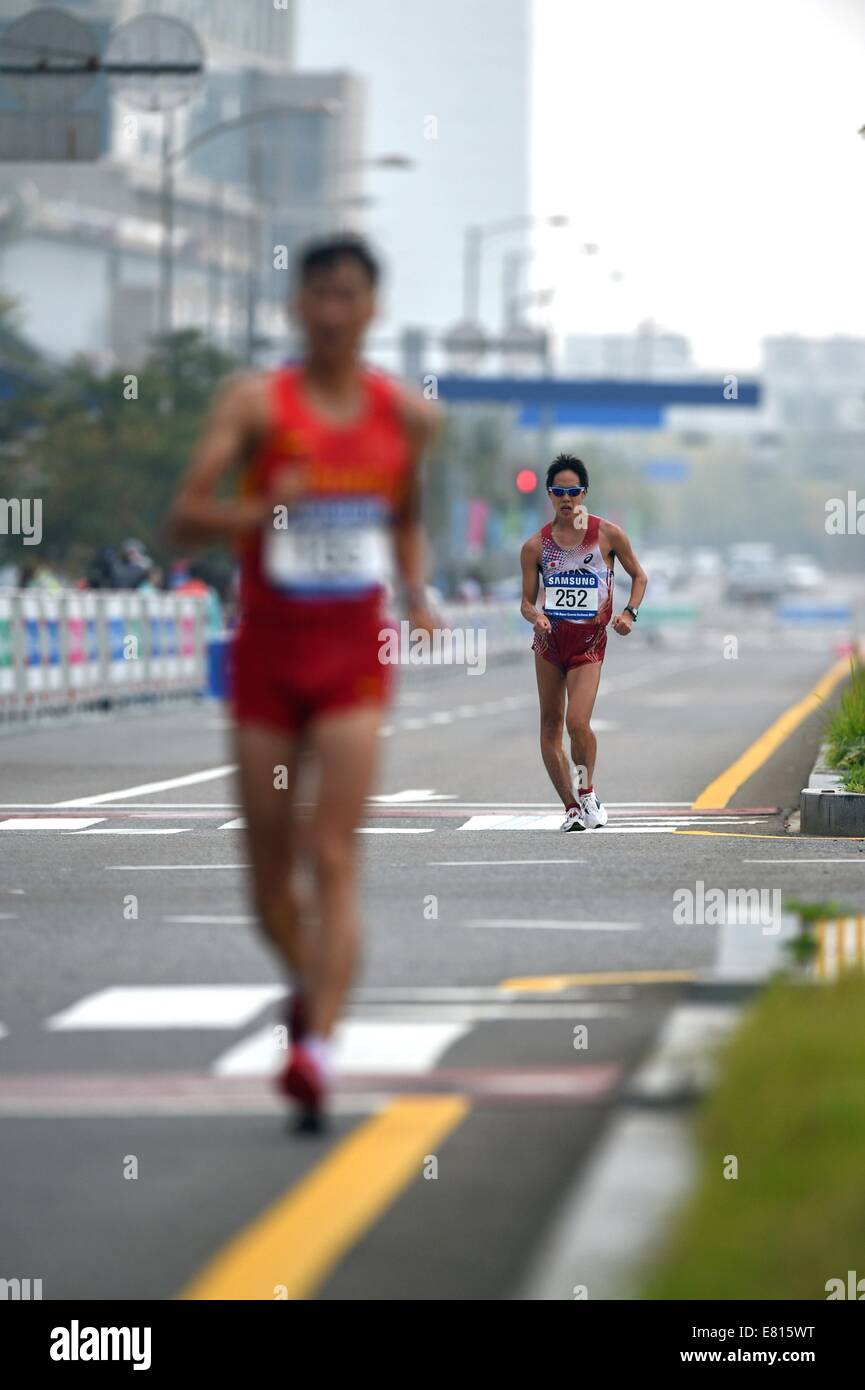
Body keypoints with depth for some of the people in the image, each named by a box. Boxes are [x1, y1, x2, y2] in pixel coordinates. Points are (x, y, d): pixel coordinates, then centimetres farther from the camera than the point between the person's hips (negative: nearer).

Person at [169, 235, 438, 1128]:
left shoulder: (405, 415, 4)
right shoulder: (256, 403, -5)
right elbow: (183, 519, -13)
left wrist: (417, 600, 4)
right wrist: (260, 511, -31)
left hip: (353, 659, 0)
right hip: (267, 653, 0)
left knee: (335, 858, -13)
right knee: (270, 870, 8)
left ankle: (318, 1048, -20)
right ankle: (307, 986, 38)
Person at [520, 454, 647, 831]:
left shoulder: (608, 534, -2)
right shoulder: (536, 545, 1)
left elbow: (639, 576, 11)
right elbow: (527, 601, 5)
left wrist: (629, 611, -5)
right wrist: (535, 616, -18)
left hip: (589, 641, -3)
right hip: (550, 639, 3)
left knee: (577, 722, -19)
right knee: (550, 726, 5)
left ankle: (587, 791, 7)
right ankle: (571, 807, 16)